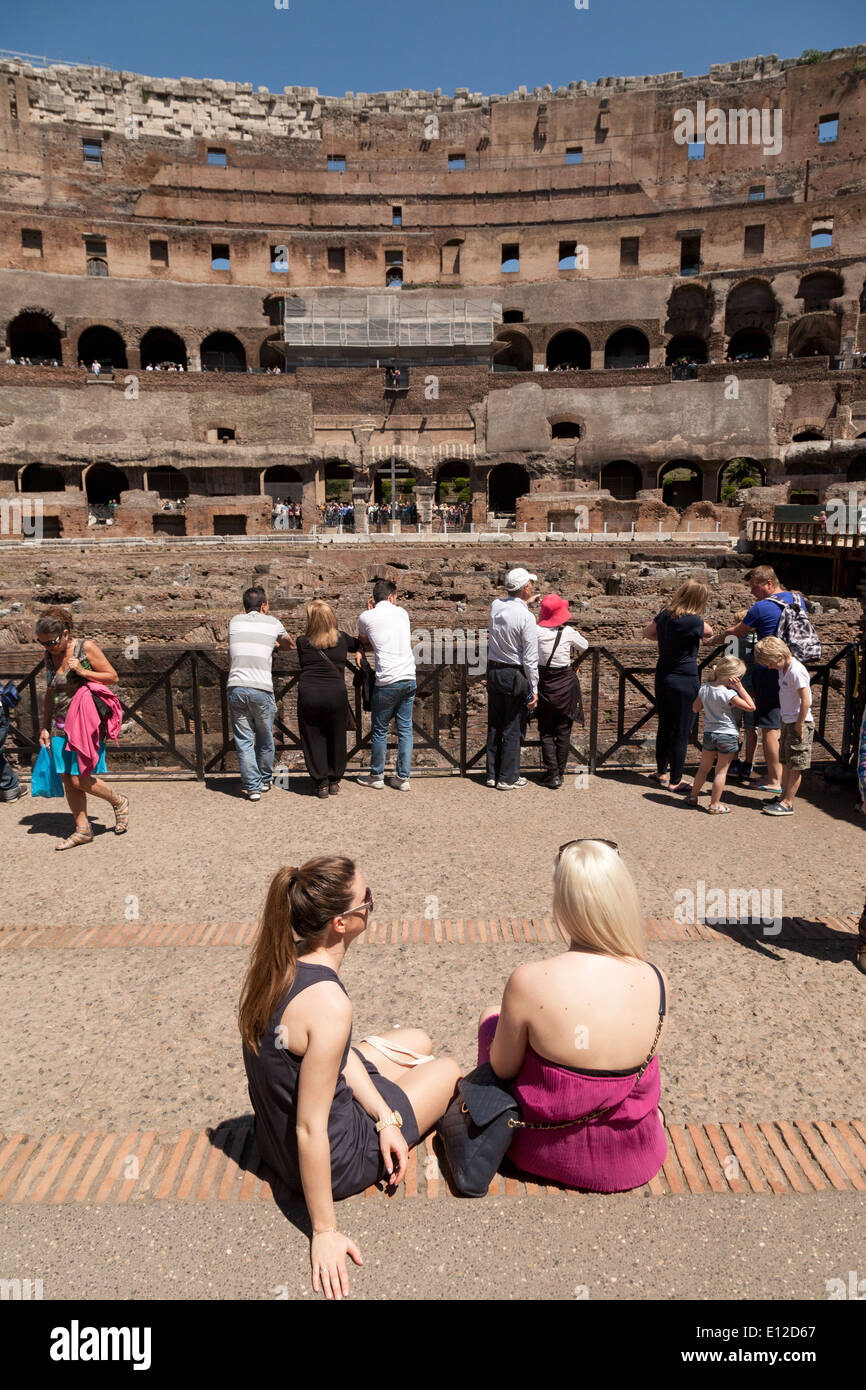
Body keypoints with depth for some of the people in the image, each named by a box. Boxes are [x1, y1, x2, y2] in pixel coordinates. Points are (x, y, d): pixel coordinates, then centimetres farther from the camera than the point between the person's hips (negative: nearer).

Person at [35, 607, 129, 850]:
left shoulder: (86, 647, -9)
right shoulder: (49, 656, 9)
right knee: (67, 779, 4)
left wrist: (82, 671, -18)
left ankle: (119, 803, 15)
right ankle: (82, 829, 14)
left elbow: (113, 677, -6)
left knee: (80, 779, -9)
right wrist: (45, 727, 13)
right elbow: (49, 694, 17)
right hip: (61, 726, 6)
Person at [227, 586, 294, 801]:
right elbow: (289, 645, 29)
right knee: (265, 739, 15)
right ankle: (264, 781, 29)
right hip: (262, 689, -1)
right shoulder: (272, 623, 9)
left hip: (236, 687, 1)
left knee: (243, 740, 5)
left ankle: (252, 787, 4)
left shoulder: (235, 621, 14)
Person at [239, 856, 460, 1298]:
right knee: (449, 1069, 16)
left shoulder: (274, 964, -10)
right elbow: (311, 1129, -31)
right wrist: (324, 1232, -20)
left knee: (416, 1041, 24)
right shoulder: (329, 1004, -38)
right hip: (333, 1159, -7)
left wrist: (384, 1117, -1)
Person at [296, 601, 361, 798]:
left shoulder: (303, 642, -2)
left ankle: (322, 783, 12)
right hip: (336, 695, 1)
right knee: (336, 739, 16)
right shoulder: (342, 639, 3)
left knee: (314, 739, 10)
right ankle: (334, 780, 24)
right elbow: (359, 643, 19)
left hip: (309, 695, -1)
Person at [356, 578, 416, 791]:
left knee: (379, 730, 8)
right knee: (405, 728, 9)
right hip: (409, 678, 4)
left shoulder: (366, 617, 1)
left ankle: (376, 777, 18)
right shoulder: (402, 613, 12)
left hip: (387, 682, -4)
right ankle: (403, 778, 12)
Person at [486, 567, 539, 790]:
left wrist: (524, 602, 30)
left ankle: (492, 774, 23)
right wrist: (534, 690, -9)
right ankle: (508, 778, 12)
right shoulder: (526, 617, -17)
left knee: (494, 724, 14)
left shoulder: (495, 606, 0)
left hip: (493, 670, 6)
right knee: (512, 728, 4)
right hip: (514, 675, -6)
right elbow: (530, 659, -16)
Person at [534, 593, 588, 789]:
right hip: (565, 683, 0)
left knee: (546, 731, 9)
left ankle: (552, 774, 2)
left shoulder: (536, 630, -11)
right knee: (564, 731, 11)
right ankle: (559, 772, 15)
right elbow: (585, 646, 9)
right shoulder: (568, 632, -9)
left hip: (543, 683, 0)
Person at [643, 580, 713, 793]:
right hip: (685, 681, -7)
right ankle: (675, 781, 13)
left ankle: (661, 773, 32)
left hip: (662, 677, 7)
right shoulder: (692, 621, -21)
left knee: (664, 727, 19)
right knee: (681, 733, 5)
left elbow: (647, 632, 17)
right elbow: (709, 633, 0)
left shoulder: (665, 614, 0)